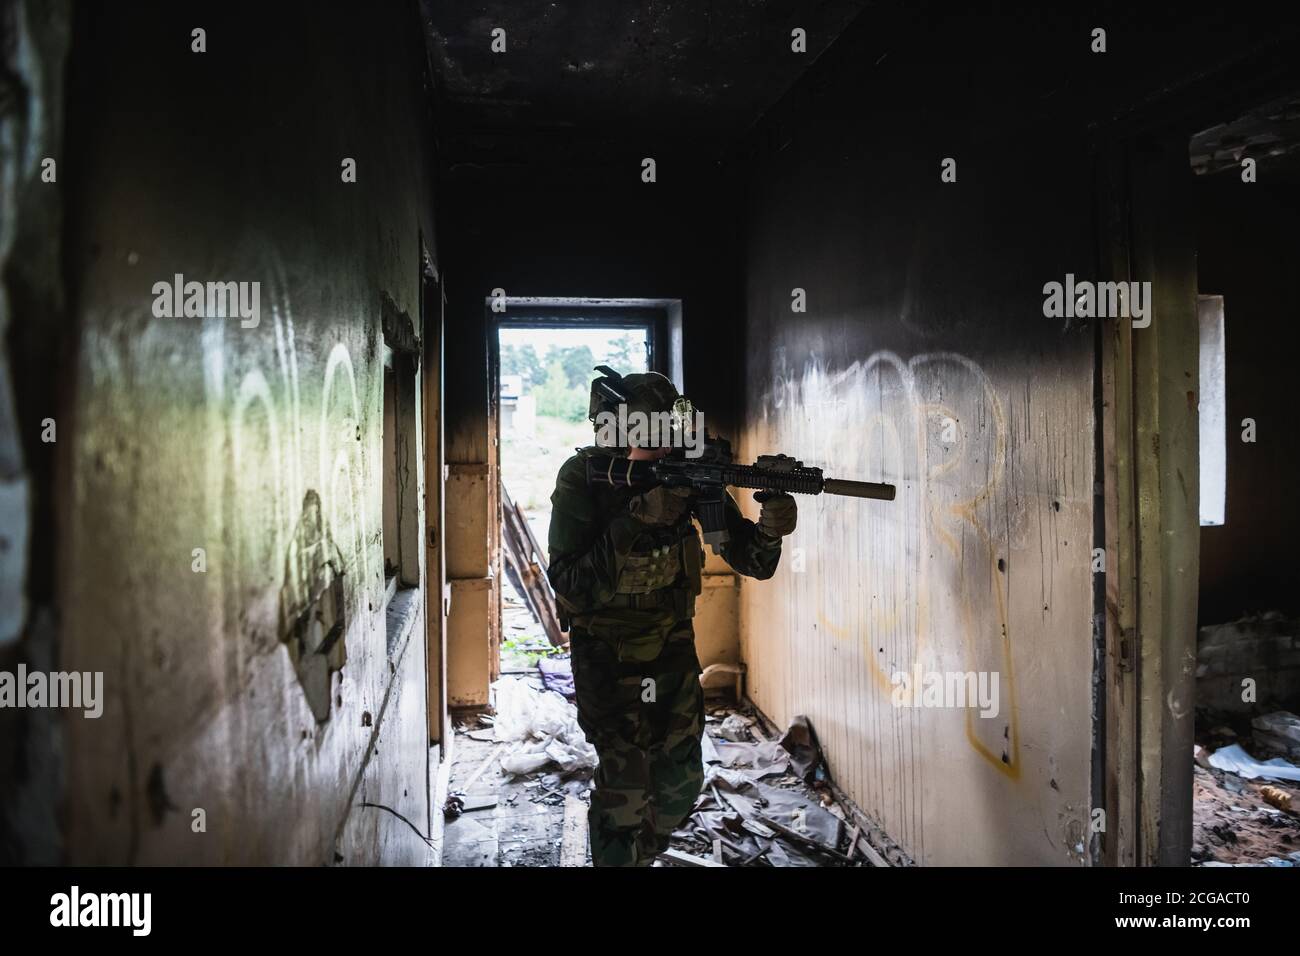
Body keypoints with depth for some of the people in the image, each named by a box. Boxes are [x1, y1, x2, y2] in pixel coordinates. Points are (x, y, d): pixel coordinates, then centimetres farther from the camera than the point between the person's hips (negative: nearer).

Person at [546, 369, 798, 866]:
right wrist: (636, 521, -36)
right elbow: (569, 582, -27)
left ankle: (644, 853, 41)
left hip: (673, 645, 4)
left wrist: (769, 531, -32)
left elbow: (749, 559, -9)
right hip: (608, 653, -4)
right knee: (624, 786, -5)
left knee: (682, 780, 15)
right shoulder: (583, 478, -19)